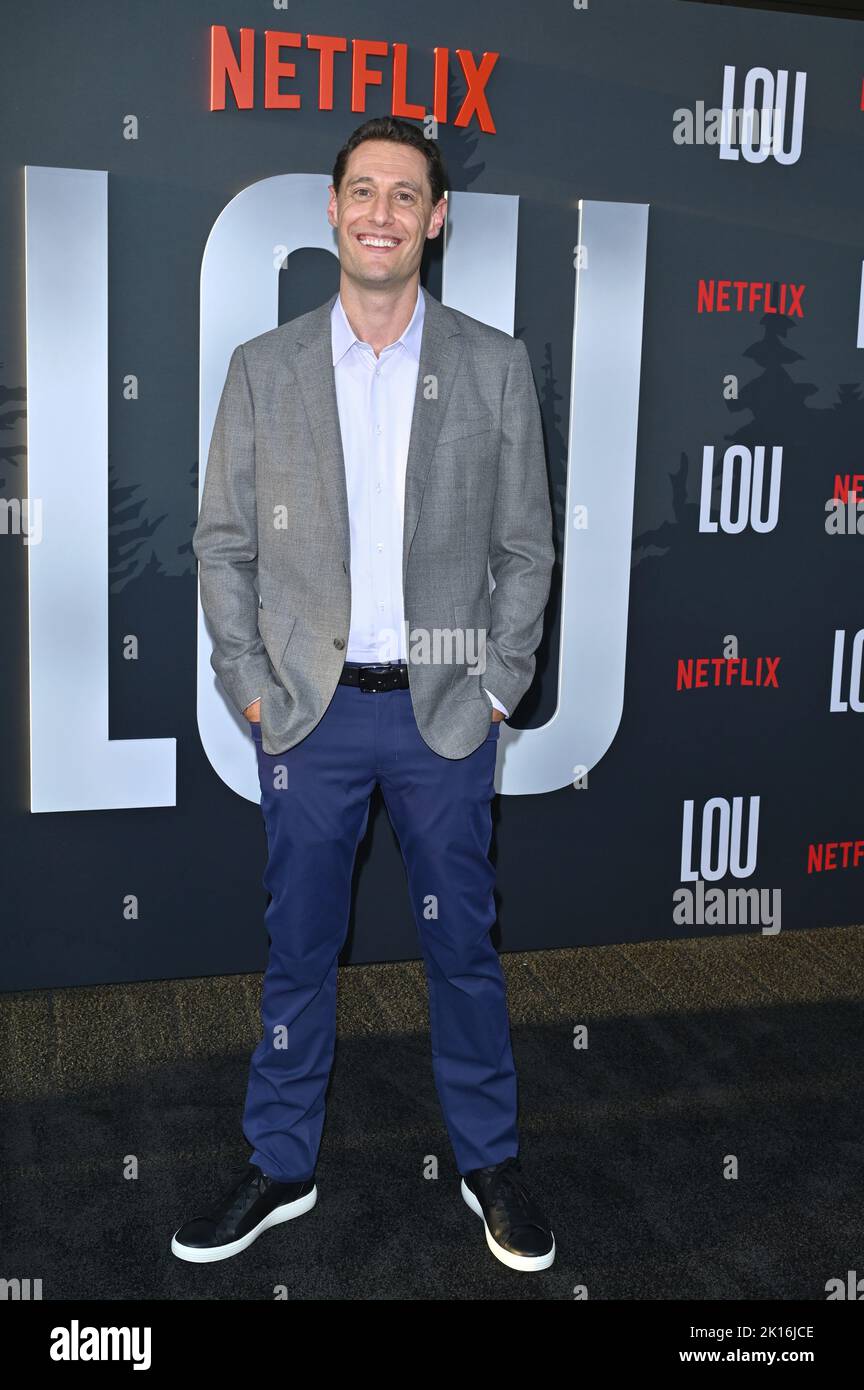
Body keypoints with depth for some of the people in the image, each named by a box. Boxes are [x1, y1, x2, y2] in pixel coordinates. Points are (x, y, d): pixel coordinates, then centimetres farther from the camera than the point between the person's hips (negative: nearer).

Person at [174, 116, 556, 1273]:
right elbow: (223, 543, 4)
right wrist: (251, 688, -3)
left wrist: (498, 689, -2)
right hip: (310, 708, 1)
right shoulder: (264, 368, 3)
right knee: (299, 948, 11)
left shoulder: (494, 365, 1)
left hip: (446, 710, 0)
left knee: (464, 944, 10)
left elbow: (526, 545, 4)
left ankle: (491, 1163, 29)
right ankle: (282, 1167, 29)